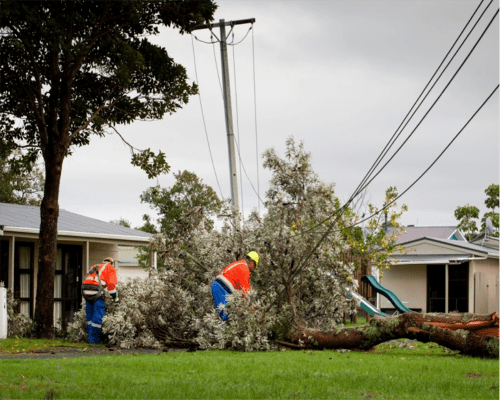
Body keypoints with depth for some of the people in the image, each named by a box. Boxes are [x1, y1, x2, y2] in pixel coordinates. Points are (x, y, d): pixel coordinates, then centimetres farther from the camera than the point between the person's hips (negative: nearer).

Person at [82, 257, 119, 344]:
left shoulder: (95, 267, 33)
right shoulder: (110, 268, 15)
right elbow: (111, 284, 4)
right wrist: (115, 297, 12)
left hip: (85, 288, 6)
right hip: (96, 289, -6)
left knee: (90, 314, 16)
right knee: (98, 315, 0)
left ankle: (90, 337, 19)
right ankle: (94, 339, 0)